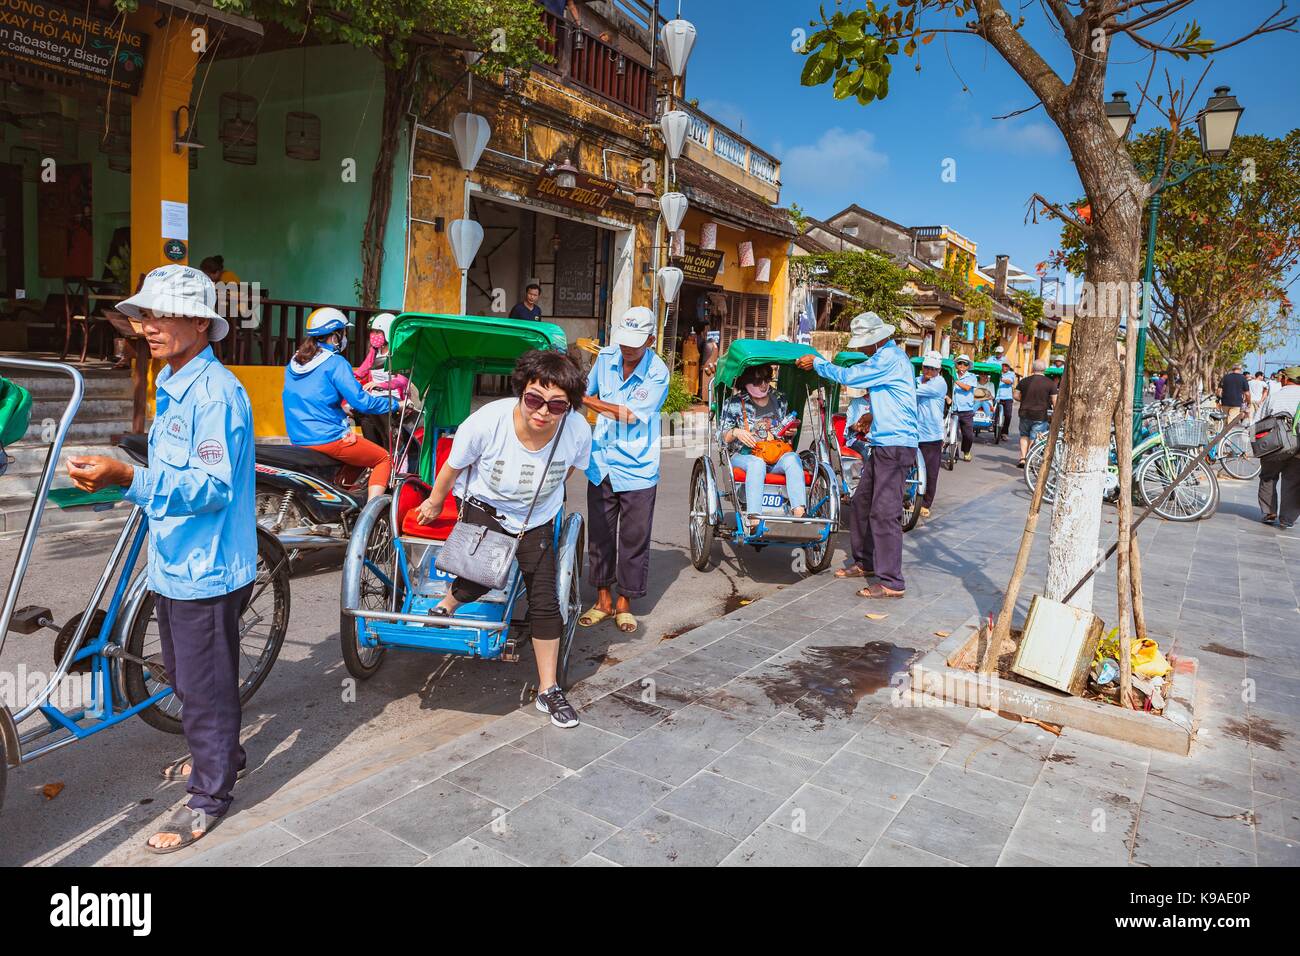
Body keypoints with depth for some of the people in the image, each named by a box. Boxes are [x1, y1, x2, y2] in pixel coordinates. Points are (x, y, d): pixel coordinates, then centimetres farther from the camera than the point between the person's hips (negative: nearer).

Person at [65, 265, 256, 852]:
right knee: (182, 674, 23)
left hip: (205, 568, -10)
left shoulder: (215, 391, -21)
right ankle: (220, 754, 43)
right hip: (175, 561, 10)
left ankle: (209, 795, 21)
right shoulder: (171, 383, 10)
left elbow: (211, 487, -28)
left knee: (204, 684, 4)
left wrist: (127, 478, -37)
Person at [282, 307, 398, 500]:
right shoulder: (335, 363, -12)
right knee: (384, 459, 6)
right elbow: (361, 401, -17)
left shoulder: (293, 363, 12)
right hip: (329, 439, -8)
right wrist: (395, 404, -4)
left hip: (299, 440, 8)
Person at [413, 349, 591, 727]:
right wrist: (434, 503, 4)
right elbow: (453, 466, -12)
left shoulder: (577, 430, -27)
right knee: (482, 574, -26)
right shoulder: (487, 422, -32)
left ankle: (547, 691, 16)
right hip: (484, 507, -2)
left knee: (545, 601, 1)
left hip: (537, 520, 2)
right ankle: (446, 606, 10)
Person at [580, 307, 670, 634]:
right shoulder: (605, 356, 1)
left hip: (637, 470, -4)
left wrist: (589, 400, -14)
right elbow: (586, 392, 18)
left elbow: (630, 415, -19)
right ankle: (603, 599, 26)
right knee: (599, 535, 11)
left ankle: (624, 603, 22)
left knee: (633, 540, 5)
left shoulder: (658, 372, -14)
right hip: (602, 465, 4)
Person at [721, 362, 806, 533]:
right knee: (757, 463, -37)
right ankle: (753, 519, -51)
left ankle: (799, 512, -47)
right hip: (744, 455, -3)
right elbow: (724, 437, 5)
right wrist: (736, 432, -16)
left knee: (792, 458, -30)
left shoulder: (779, 399, 16)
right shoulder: (734, 403, 6)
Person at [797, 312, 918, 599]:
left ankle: (892, 583, -7)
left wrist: (816, 363, -3)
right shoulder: (887, 356, 18)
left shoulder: (889, 358, -15)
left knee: (884, 512, -11)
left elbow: (848, 376, -15)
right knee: (862, 502, 17)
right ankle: (865, 561, 30)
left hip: (894, 446, -11)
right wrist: (873, 416, 17)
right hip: (883, 445, 11)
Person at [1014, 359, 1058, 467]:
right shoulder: (1050, 383, -6)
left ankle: (1022, 458, 9)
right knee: (1034, 440, 5)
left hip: (1025, 413, 2)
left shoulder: (1024, 381, 2)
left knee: (1024, 436, 18)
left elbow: (1016, 395, 3)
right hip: (1041, 416, -2)